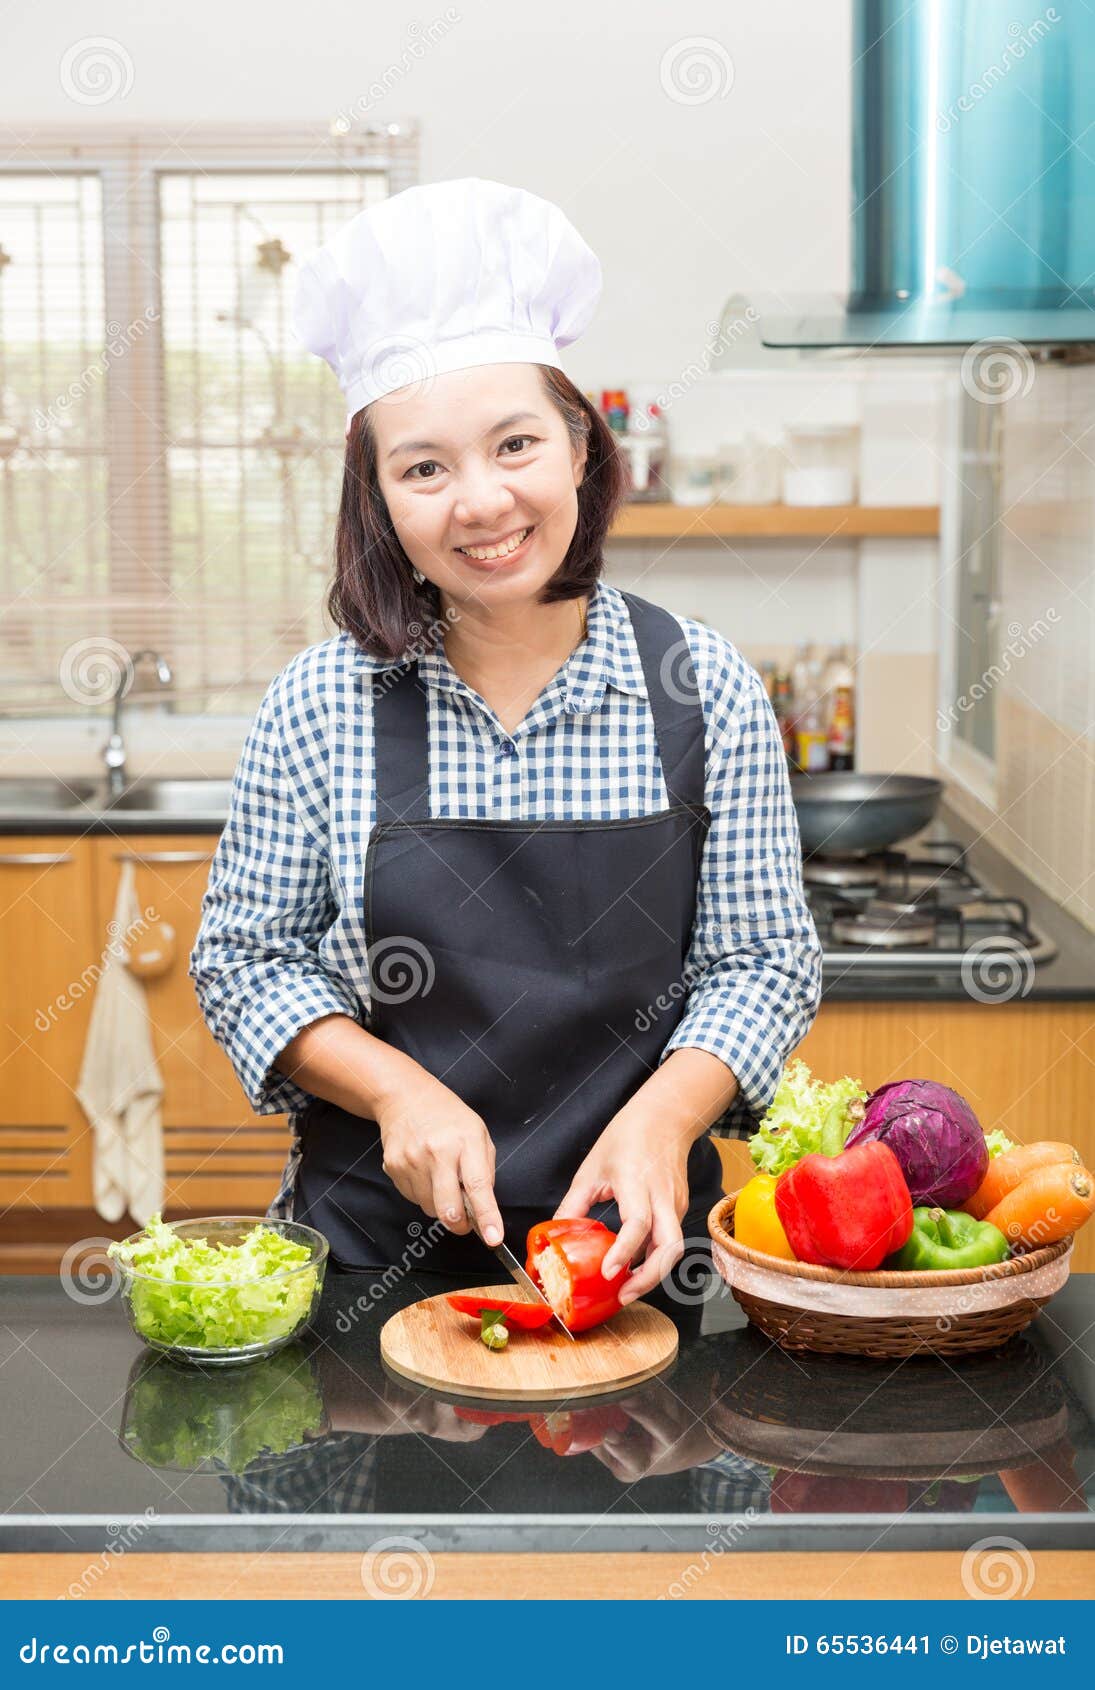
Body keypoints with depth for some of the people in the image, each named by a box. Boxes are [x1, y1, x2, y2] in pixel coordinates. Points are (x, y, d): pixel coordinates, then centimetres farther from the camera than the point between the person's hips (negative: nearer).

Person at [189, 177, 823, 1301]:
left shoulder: (707, 690, -6)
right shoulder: (320, 705, -6)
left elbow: (763, 963, -1)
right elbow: (245, 961, 1)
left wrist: (662, 1115, -18)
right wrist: (400, 1089, -14)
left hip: (634, 1242, 0)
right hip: (371, 1240, 0)